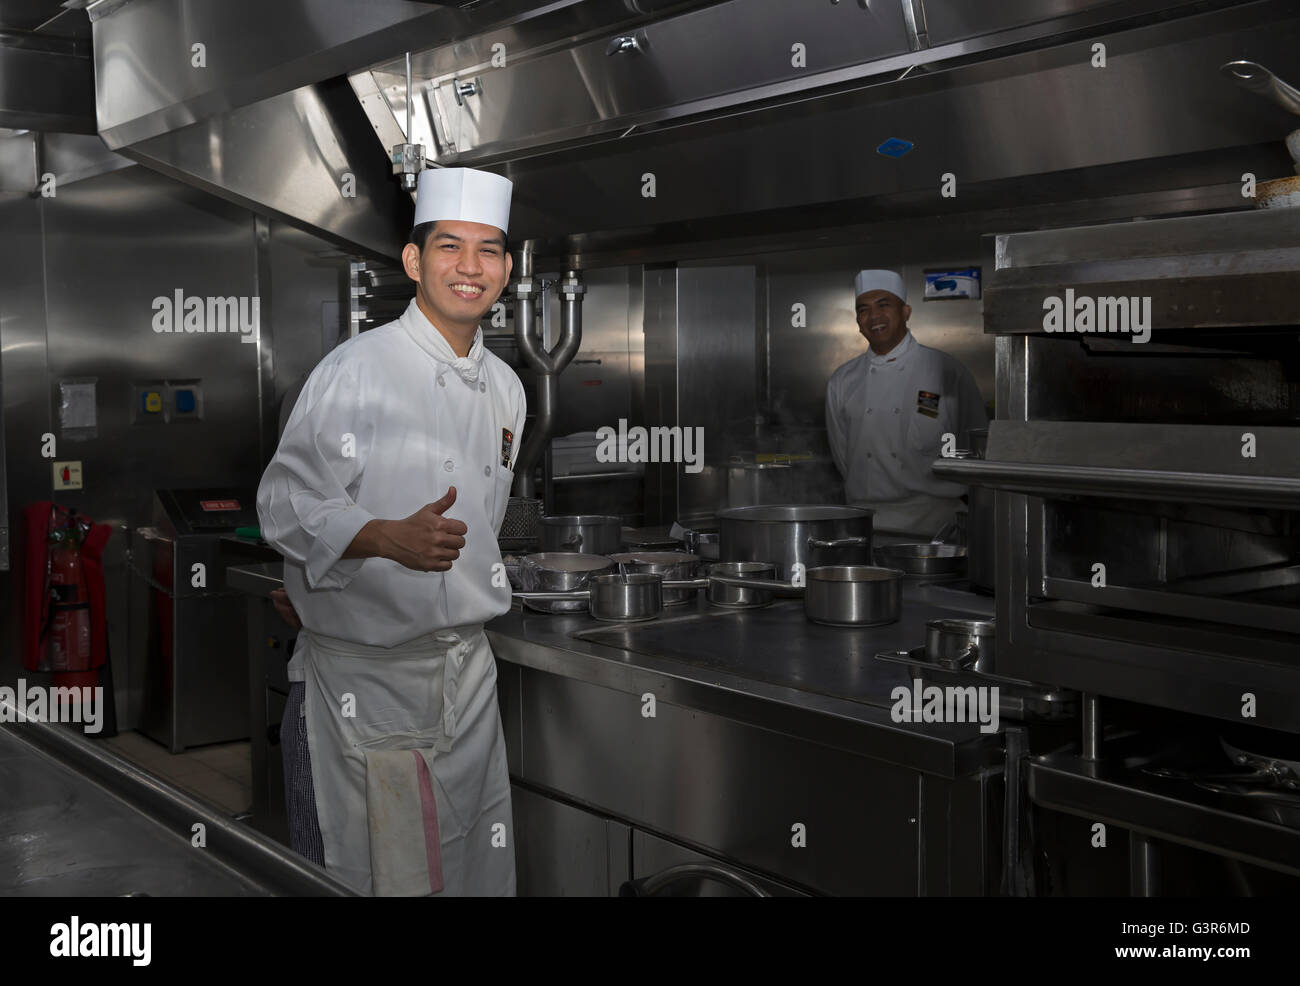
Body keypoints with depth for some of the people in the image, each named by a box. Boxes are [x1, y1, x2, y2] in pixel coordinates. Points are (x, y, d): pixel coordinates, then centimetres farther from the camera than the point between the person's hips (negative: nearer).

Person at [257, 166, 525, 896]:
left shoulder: (505, 388, 10)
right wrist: (389, 538, -29)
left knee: (477, 862, 13)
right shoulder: (359, 370, -12)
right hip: (364, 676, -6)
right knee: (363, 872, 2)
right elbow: (285, 506, -14)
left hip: (468, 666, 6)